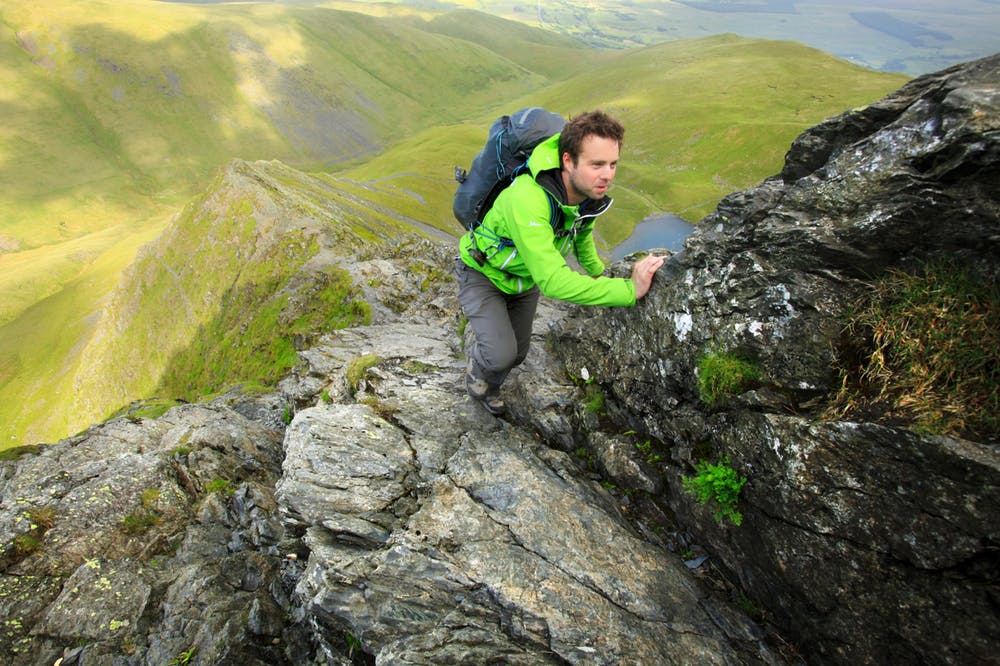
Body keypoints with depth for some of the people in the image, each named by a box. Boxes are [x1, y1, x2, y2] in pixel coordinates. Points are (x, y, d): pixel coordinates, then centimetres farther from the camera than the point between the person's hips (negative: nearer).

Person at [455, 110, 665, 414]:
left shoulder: (590, 191, -18)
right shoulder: (528, 199, -43)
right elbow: (553, 281, -49)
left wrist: (598, 272, 13)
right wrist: (628, 289, -51)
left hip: (525, 278, 6)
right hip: (482, 274, -6)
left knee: (518, 352, 16)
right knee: (501, 354, -20)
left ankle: (488, 387, 49)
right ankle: (477, 368, 19)